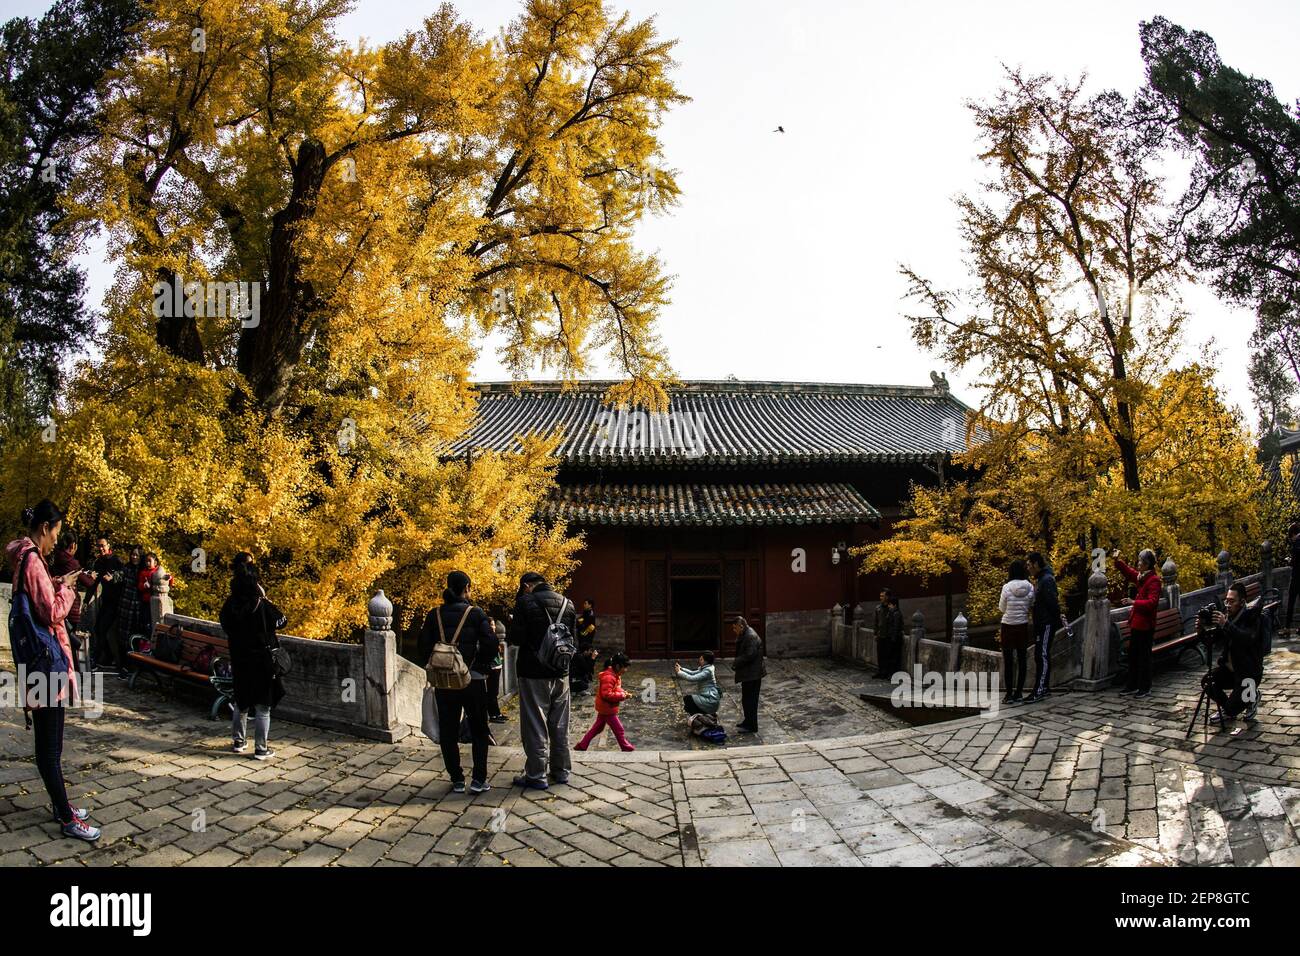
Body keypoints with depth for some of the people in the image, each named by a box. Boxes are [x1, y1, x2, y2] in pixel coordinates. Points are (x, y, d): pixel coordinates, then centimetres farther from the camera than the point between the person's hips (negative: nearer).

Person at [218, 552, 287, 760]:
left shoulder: (229, 605, -6)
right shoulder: (262, 606, -19)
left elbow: (226, 627, 7)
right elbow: (281, 621, -4)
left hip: (239, 660, 5)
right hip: (262, 661, -5)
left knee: (241, 703, 21)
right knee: (262, 707, 4)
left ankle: (238, 742, 31)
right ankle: (261, 749, 9)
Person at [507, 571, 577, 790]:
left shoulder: (526, 602, -12)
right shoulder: (567, 604, 6)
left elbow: (515, 638, -14)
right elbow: (571, 635, 12)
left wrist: (510, 626, 5)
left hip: (534, 673, -5)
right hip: (561, 673, 6)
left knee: (535, 725, 3)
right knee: (560, 726, 15)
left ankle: (536, 775, 9)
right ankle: (561, 771, 24)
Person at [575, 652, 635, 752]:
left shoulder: (615, 674, 6)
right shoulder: (609, 677, -26)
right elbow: (607, 694, -30)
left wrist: (623, 693, -2)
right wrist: (622, 695, -25)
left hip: (604, 708, 10)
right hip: (607, 708, -10)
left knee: (597, 728, 18)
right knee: (618, 729, 3)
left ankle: (582, 746, 23)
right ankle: (626, 748, 17)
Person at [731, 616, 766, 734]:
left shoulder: (751, 637, -21)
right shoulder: (744, 635, 11)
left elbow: (749, 655, -25)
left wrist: (736, 663, -16)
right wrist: (736, 662, 4)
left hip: (752, 674, -10)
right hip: (748, 673, 10)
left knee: (749, 700, -3)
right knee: (747, 699, 19)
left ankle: (751, 726, 5)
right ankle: (748, 722, 30)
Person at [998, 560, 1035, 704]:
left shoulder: (1007, 587, -15)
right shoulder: (1030, 588, -6)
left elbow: (1002, 608, -5)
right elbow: (1031, 606, 4)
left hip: (1008, 627, -3)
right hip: (1023, 626, 3)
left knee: (1008, 660, 3)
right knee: (1022, 659, 11)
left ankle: (1009, 694, 4)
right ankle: (1019, 693, 15)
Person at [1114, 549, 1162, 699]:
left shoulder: (1154, 580, -16)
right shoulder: (1140, 577, 9)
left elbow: (1152, 602, -24)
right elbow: (1128, 571, 26)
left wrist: (1134, 602, -25)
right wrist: (1117, 560, 12)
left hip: (1145, 625, -9)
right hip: (1136, 623, 9)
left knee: (1144, 656, 0)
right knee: (1132, 654, 14)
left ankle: (1145, 688, 10)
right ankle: (1132, 685, 23)